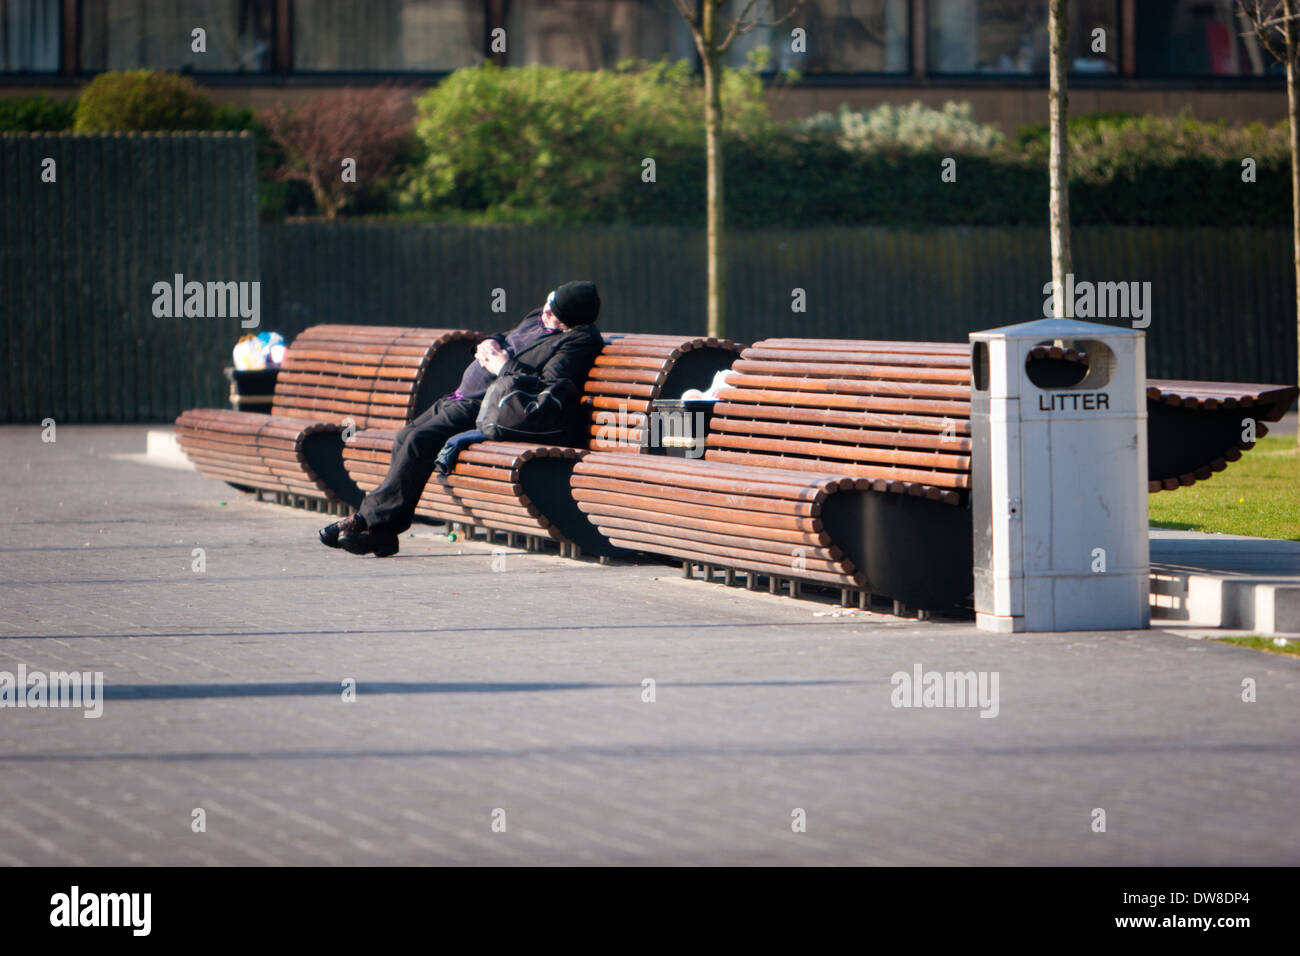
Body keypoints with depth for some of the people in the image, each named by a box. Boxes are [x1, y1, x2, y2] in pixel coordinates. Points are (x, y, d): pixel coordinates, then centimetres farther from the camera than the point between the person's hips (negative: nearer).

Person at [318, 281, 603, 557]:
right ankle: (382, 531, -1)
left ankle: (370, 518, -13)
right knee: (406, 438, 0)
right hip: (464, 396, 10)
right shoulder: (537, 318, 15)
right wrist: (490, 343, 8)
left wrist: (505, 367, -18)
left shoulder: (580, 342, -14)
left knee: (420, 440, -21)